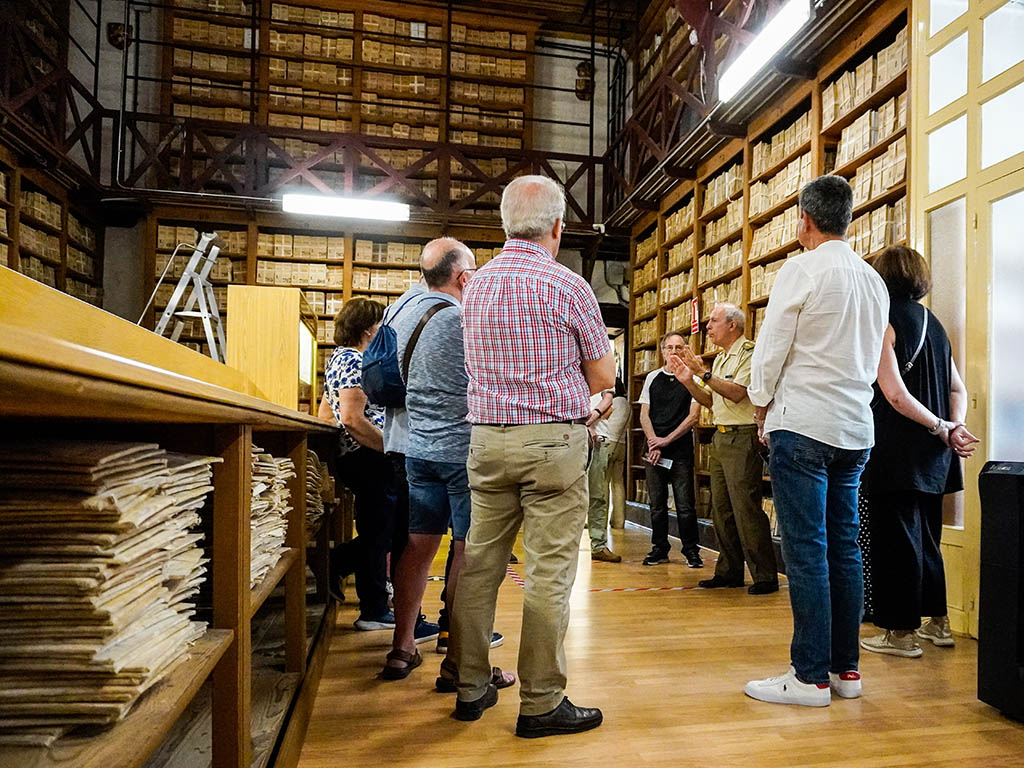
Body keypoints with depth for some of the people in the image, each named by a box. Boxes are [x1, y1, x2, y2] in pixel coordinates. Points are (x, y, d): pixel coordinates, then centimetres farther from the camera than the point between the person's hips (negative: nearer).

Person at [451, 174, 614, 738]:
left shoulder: (476, 286, 9)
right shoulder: (567, 287, -7)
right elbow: (604, 377, -1)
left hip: (487, 440, 6)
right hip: (553, 442, -5)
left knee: (479, 563, 11)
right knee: (549, 572, 1)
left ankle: (470, 687, 23)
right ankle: (541, 703, 9)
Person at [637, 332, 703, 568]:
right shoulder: (652, 378, 12)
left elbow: (693, 416, -4)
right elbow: (644, 415, 10)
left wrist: (667, 440, -9)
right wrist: (653, 442, -5)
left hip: (681, 449, -3)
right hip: (653, 448, 3)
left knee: (685, 504, -2)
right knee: (657, 503, 8)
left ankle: (691, 550, 10)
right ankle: (660, 549, 18)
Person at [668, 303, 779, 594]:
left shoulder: (749, 352, -9)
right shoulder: (720, 359, 19)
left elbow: (736, 393, -21)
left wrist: (703, 373, -21)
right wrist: (689, 380, 6)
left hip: (742, 437, -9)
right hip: (720, 436, 9)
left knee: (746, 507, -9)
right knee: (721, 508, 11)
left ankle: (765, 576, 0)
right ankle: (729, 571, 19)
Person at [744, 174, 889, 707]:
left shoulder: (801, 270, -8)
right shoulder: (874, 280, 14)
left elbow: (771, 348, -8)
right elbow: (872, 357, 19)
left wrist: (762, 404, 5)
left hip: (803, 423, -7)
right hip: (856, 428, 7)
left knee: (806, 551, -4)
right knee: (843, 547, 11)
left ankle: (810, 676, 2)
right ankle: (846, 668, 18)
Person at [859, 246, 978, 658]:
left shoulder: (882, 321, -11)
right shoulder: (933, 323, 13)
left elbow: (895, 394, -19)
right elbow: (958, 388, 13)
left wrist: (942, 429, -9)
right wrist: (954, 428, -1)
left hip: (896, 450, -8)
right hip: (931, 455, 8)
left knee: (895, 536, -1)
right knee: (926, 534, 18)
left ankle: (901, 632, 7)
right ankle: (937, 621, 28)